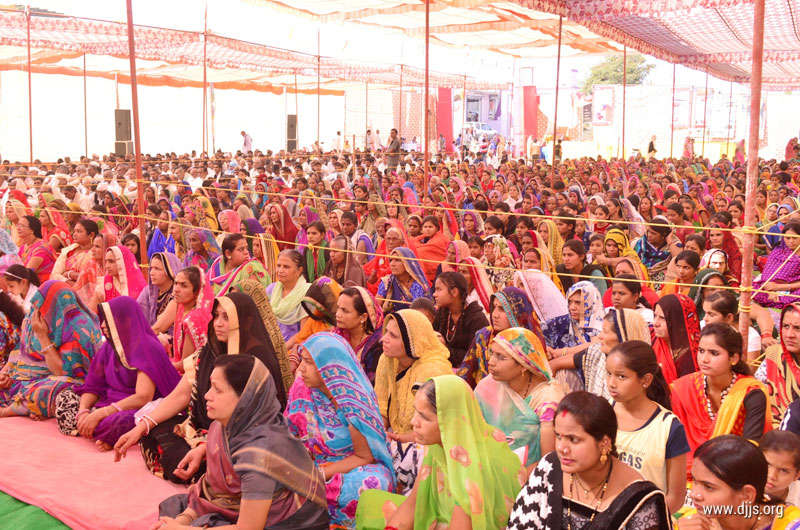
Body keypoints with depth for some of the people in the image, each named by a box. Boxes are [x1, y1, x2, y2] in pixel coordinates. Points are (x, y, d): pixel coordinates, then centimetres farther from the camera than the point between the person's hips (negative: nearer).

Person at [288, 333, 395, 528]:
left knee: (372, 483, -36)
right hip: (311, 466, 4)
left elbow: (364, 457, -14)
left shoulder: (355, 401, -22)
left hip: (353, 467, -4)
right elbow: (289, 433, -2)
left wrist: (319, 475, -21)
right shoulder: (301, 387, -8)